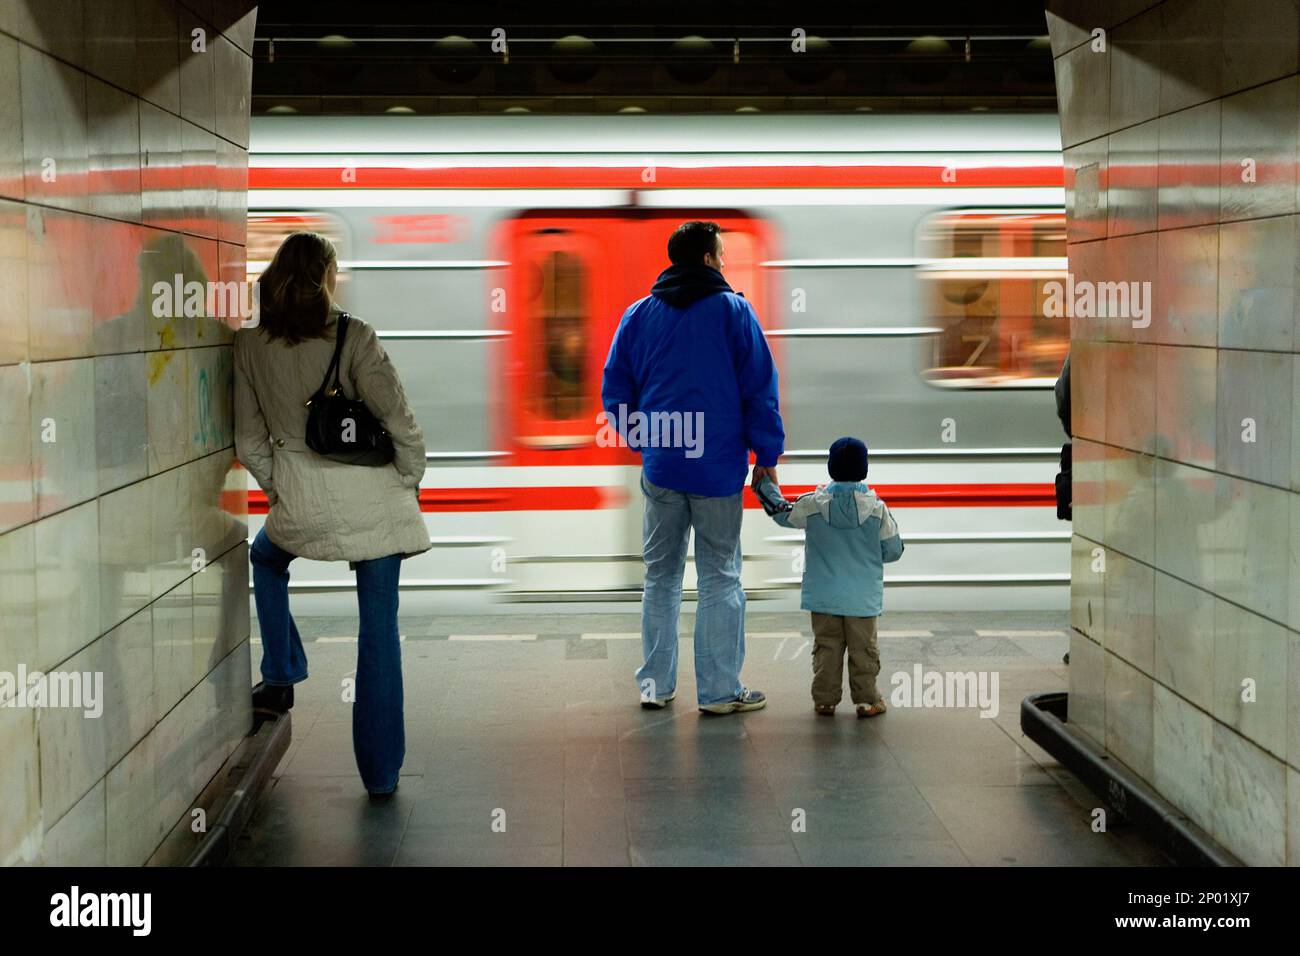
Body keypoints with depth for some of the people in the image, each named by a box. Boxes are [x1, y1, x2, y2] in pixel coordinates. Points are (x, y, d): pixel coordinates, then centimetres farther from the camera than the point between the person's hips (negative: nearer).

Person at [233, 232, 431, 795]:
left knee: (266, 558, 36)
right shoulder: (352, 337, -10)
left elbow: (249, 441, 5)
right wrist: (409, 483, 5)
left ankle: (281, 677, 34)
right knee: (379, 632, 6)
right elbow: (399, 422, -10)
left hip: (299, 503, 2)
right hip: (374, 500, -2)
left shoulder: (250, 345, 0)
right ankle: (380, 772, 10)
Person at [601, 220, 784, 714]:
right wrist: (767, 454, 2)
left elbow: (614, 393, 8)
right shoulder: (733, 310, -6)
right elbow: (760, 389, -6)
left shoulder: (639, 315, 5)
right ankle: (719, 690, 4)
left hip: (660, 467, 4)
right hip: (719, 469, -3)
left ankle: (655, 684, 17)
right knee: (720, 578, 3)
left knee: (660, 575, 13)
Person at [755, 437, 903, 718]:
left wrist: (765, 483, 24)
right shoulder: (877, 508, -10)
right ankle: (866, 699, 11)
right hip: (863, 599, -1)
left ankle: (825, 699, 10)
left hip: (824, 597, 1)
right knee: (863, 647, 8)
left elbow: (781, 512, 9)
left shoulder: (813, 505, -9)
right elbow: (893, 549, -2)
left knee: (826, 647, 9)